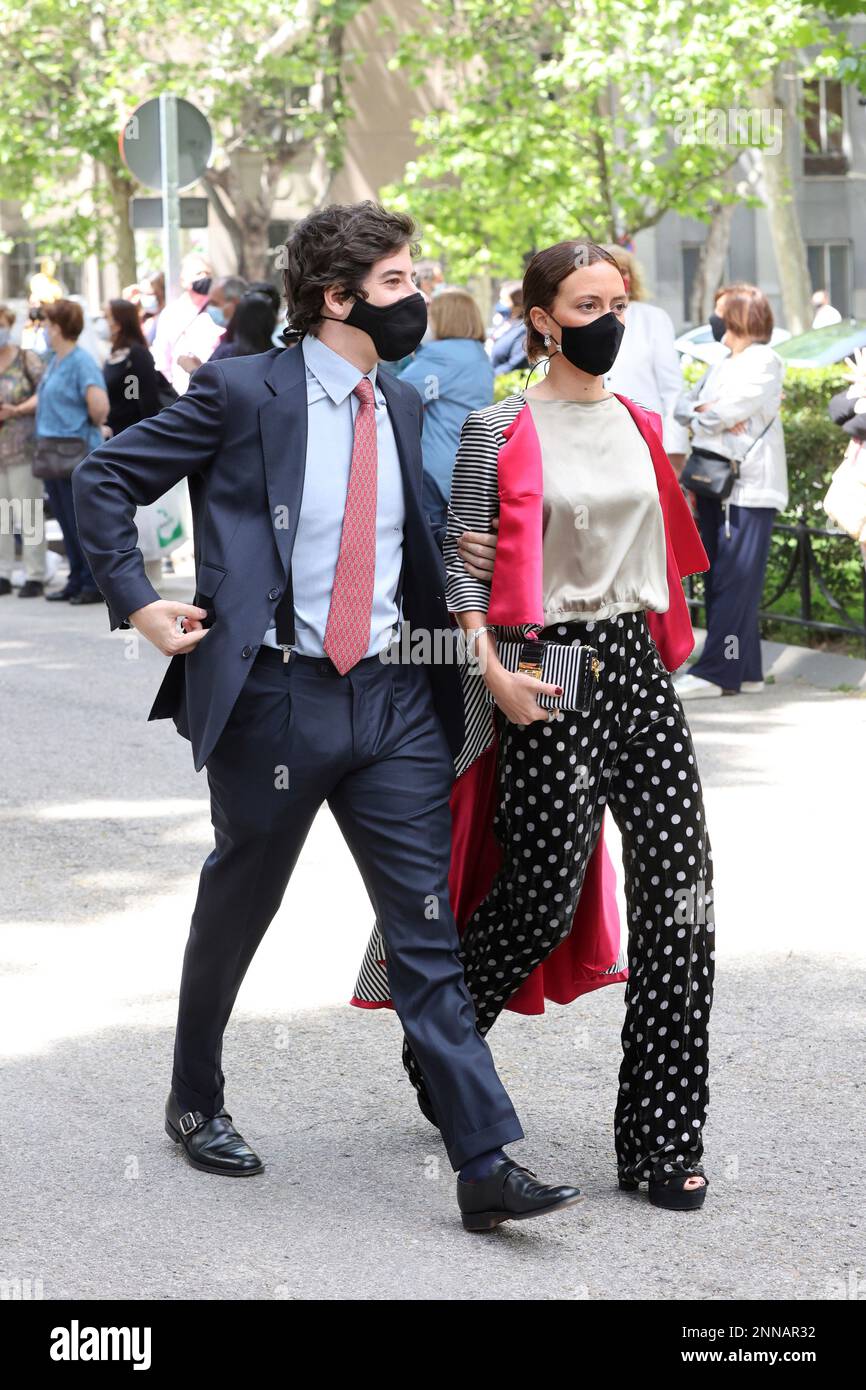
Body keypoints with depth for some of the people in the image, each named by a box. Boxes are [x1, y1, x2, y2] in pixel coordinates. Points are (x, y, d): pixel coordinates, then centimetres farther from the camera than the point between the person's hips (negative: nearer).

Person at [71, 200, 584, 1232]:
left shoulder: (401, 406, 11)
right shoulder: (242, 391, -7)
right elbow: (103, 479, -1)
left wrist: (447, 623, 13)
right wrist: (140, 605, -8)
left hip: (393, 699, 4)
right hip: (274, 694, -4)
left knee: (427, 928, -1)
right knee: (236, 911, 13)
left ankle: (486, 1165, -4)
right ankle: (195, 1100, 37)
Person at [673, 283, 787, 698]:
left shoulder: (764, 362, -4)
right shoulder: (721, 365, 21)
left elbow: (733, 408, -15)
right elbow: (682, 404, 14)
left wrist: (701, 416, 2)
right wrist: (706, 410, -6)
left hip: (747, 488, -9)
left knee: (735, 583, -9)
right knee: (719, 582, 8)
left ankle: (716, 671, -11)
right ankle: (743, 671, 12)